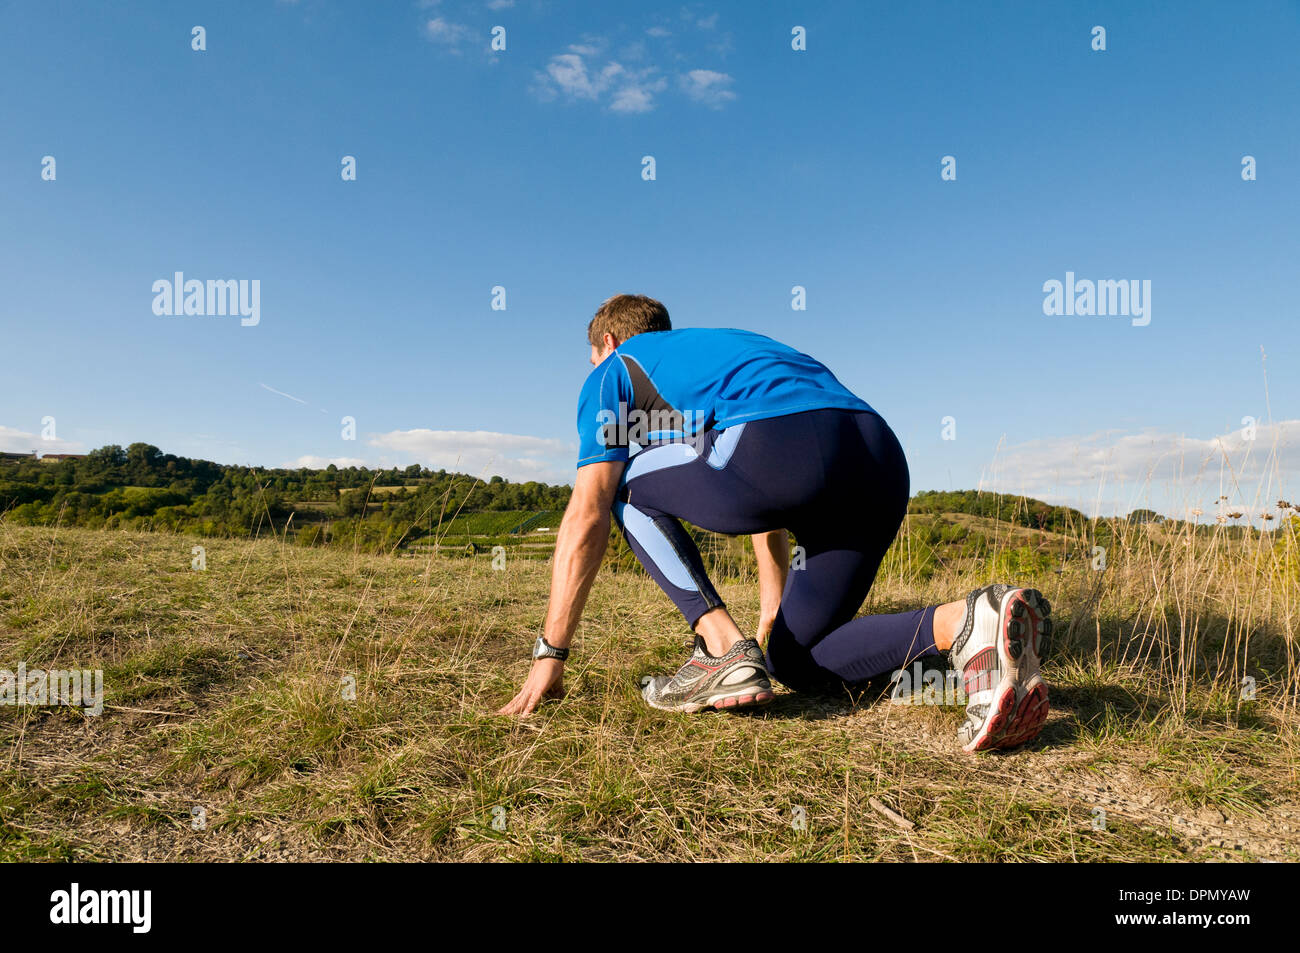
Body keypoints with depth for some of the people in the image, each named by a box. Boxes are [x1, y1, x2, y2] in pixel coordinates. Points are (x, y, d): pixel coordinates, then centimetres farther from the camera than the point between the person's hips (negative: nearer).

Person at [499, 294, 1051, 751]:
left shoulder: (614, 370, 22)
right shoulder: (719, 346, 41)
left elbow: (587, 516, 11)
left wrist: (549, 656, 17)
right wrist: (775, 598, 57)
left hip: (782, 445, -8)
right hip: (884, 461, 8)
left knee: (627, 488, 21)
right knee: (796, 662, 20)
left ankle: (723, 649, 6)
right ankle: (966, 623, -3)